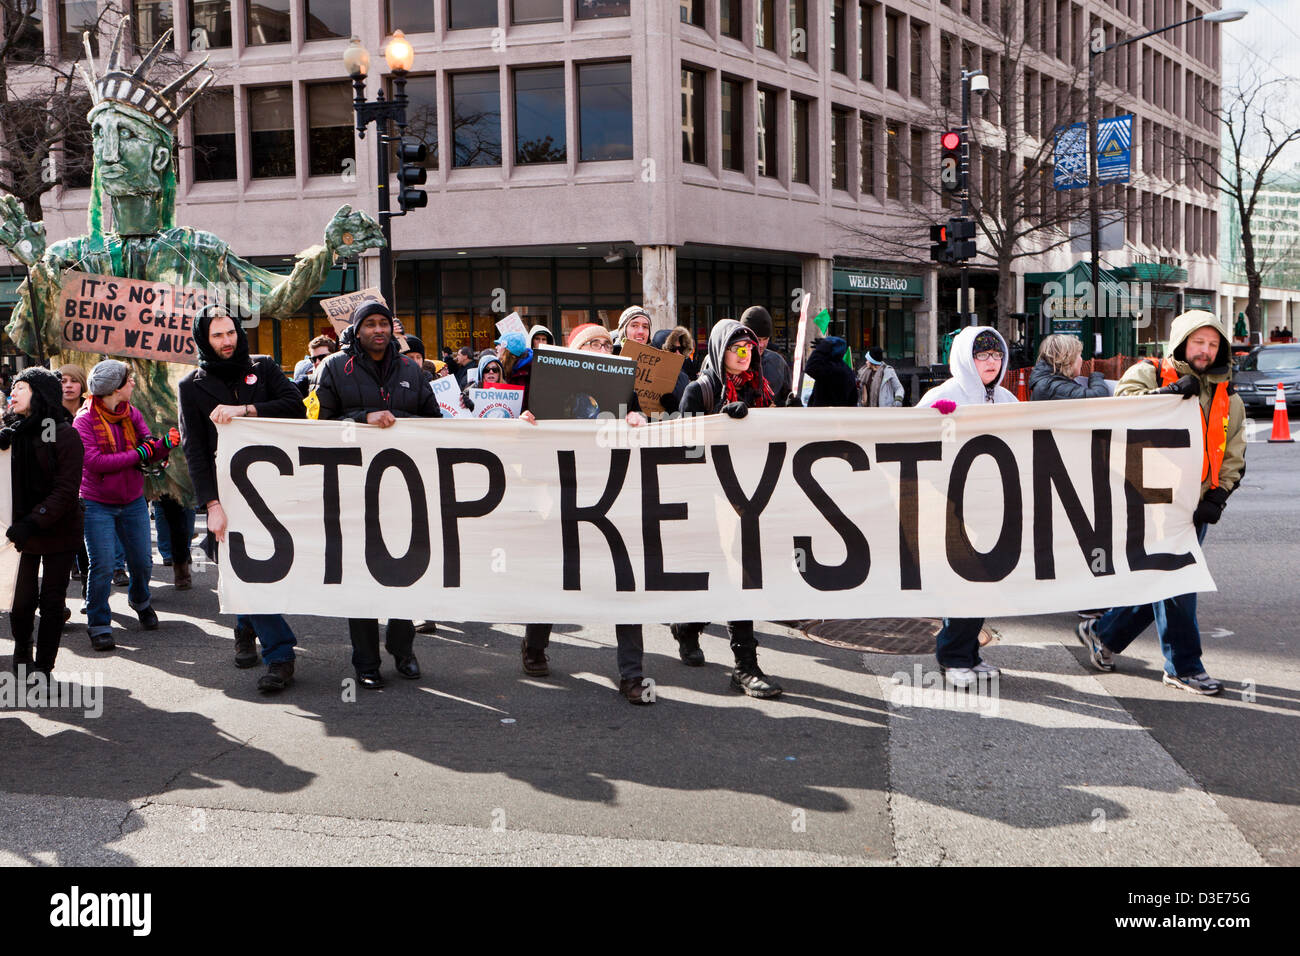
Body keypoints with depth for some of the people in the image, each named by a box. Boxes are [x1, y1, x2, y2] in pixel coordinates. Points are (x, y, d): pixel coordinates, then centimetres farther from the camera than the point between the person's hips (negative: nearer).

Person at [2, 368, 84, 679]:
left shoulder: (64, 434, -9)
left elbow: (67, 489, -14)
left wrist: (35, 522, -22)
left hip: (58, 533, -3)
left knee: (51, 602, 3)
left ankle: (43, 667, 14)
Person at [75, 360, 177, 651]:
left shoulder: (132, 414, 4)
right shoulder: (84, 419, -11)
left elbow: (150, 452, 0)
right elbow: (94, 461, -22)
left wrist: (165, 444, -23)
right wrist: (138, 454, -20)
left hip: (133, 501, 5)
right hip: (97, 504, -5)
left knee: (142, 561, 9)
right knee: (102, 566, -9)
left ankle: (140, 600, 40)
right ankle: (99, 625, 5)